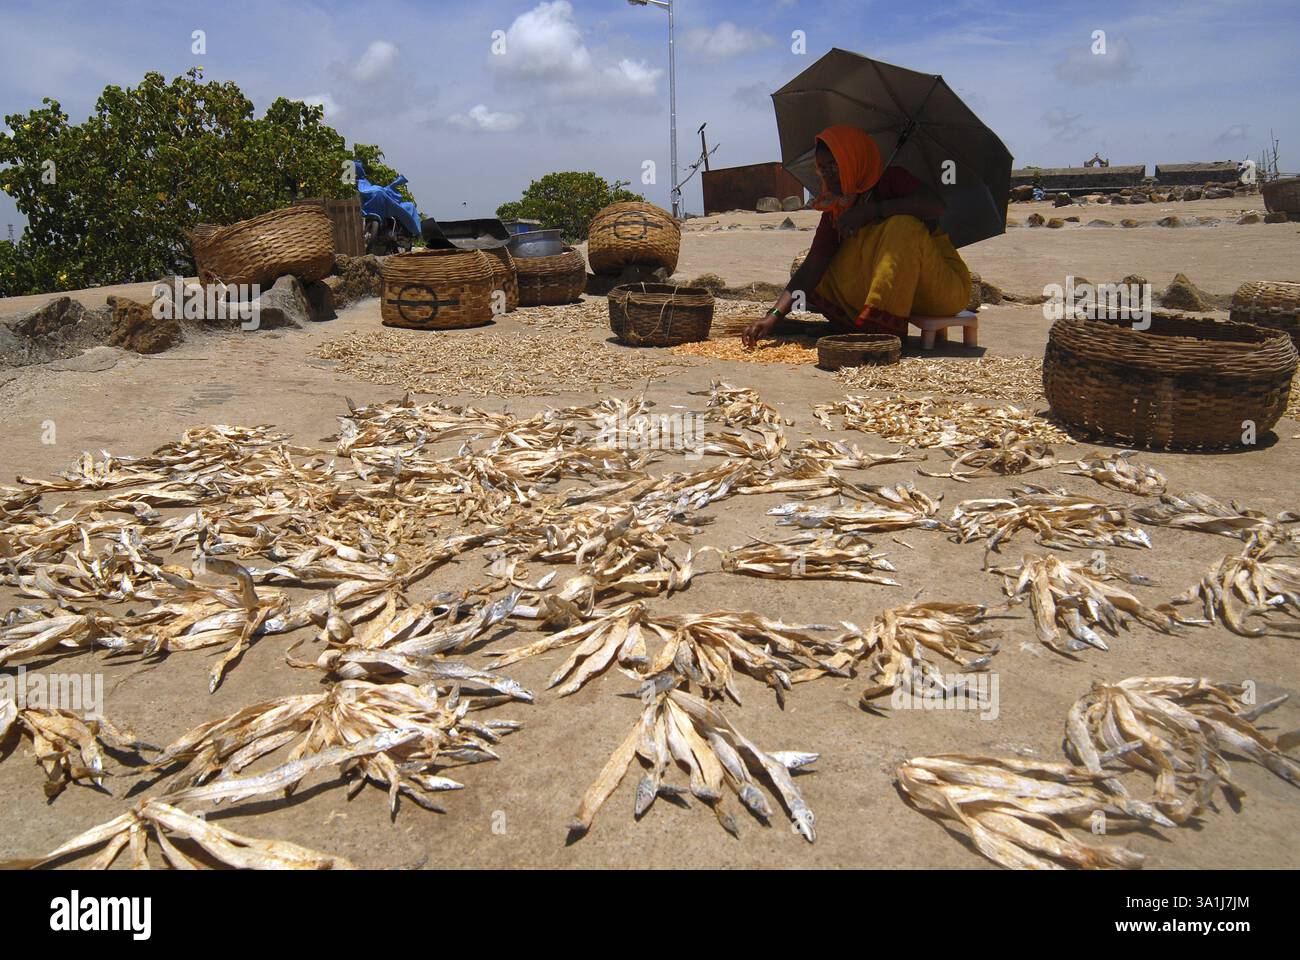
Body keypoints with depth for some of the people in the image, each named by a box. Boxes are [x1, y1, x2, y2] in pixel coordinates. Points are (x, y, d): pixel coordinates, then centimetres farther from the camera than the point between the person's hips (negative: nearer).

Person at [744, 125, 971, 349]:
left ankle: (883, 326, -33)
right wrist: (774, 316, -20)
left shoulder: (892, 180, -9)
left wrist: (871, 210, -31)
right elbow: (813, 265, -7)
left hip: (946, 287, -5)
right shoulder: (834, 210, 4)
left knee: (904, 226, -31)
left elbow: (935, 207, -28)